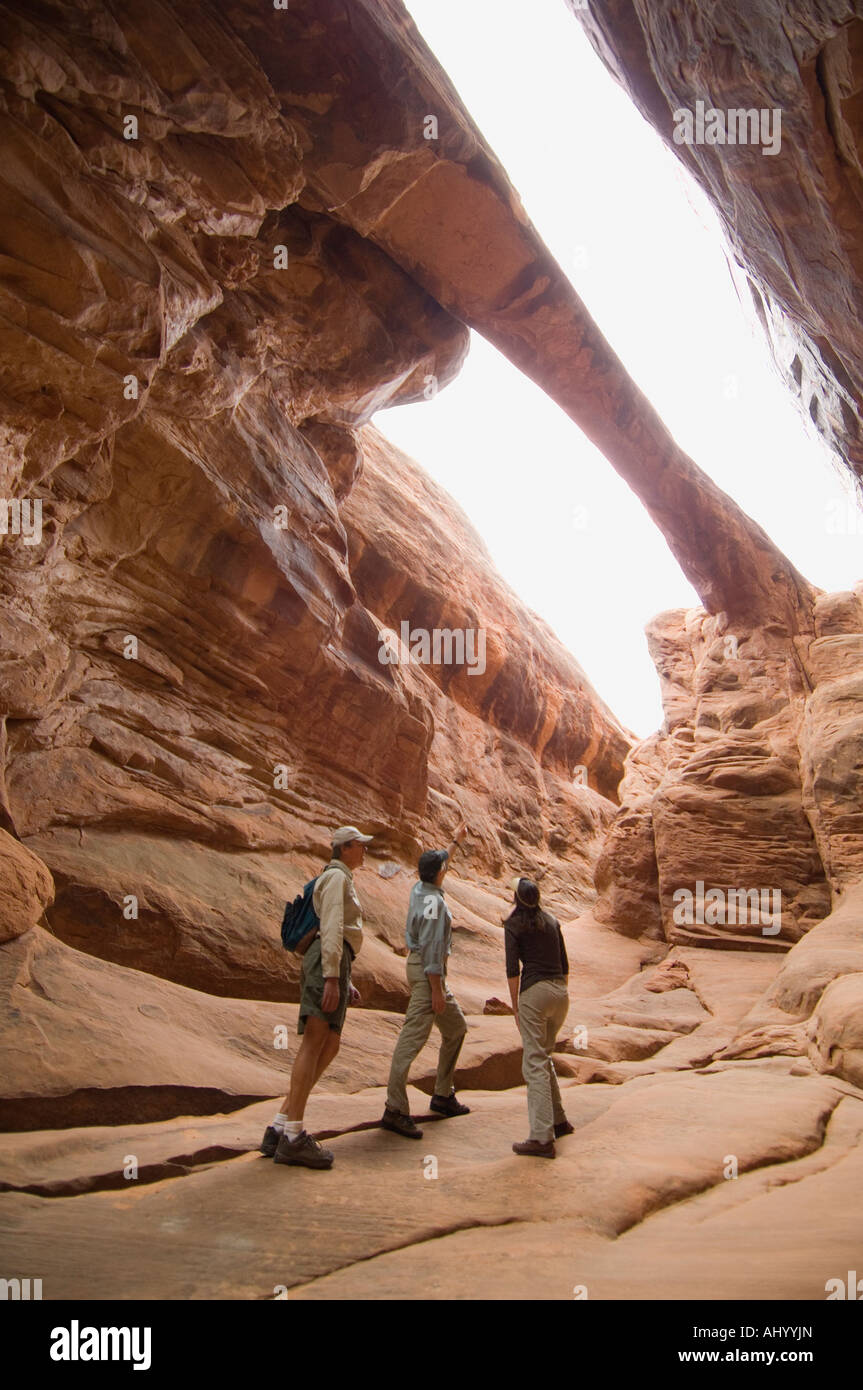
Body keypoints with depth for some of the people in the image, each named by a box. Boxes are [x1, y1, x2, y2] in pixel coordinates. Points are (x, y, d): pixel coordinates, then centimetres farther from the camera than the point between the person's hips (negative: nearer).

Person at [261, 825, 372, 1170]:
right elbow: (331, 928, -14)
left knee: (328, 1047, 5)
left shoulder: (341, 880, 31)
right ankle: (293, 1136, -21)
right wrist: (332, 978, -23)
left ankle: (279, 1128, 2)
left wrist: (347, 983, 27)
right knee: (315, 1041, -16)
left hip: (334, 963, 10)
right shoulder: (337, 877, -1)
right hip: (329, 961, -10)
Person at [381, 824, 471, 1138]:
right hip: (427, 971, -11)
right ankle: (395, 1110, -14)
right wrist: (437, 990, -21)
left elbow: (437, 864, 30)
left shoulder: (420, 888, 8)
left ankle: (443, 1095, 25)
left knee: (456, 1028, 18)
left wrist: (455, 841, 44)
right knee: (413, 1036, -13)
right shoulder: (433, 902, -19)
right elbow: (431, 948, -22)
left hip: (428, 969, 11)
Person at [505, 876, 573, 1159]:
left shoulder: (514, 924, -2)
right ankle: (558, 1120, 26)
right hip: (561, 992, 7)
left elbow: (512, 968, -8)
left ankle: (542, 1138, -9)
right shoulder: (552, 921, 14)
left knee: (534, 1064, -5)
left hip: (535, 991, -6)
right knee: (543, 1057, 23)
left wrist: (515, 1005, -1)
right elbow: (564, 964, 15)